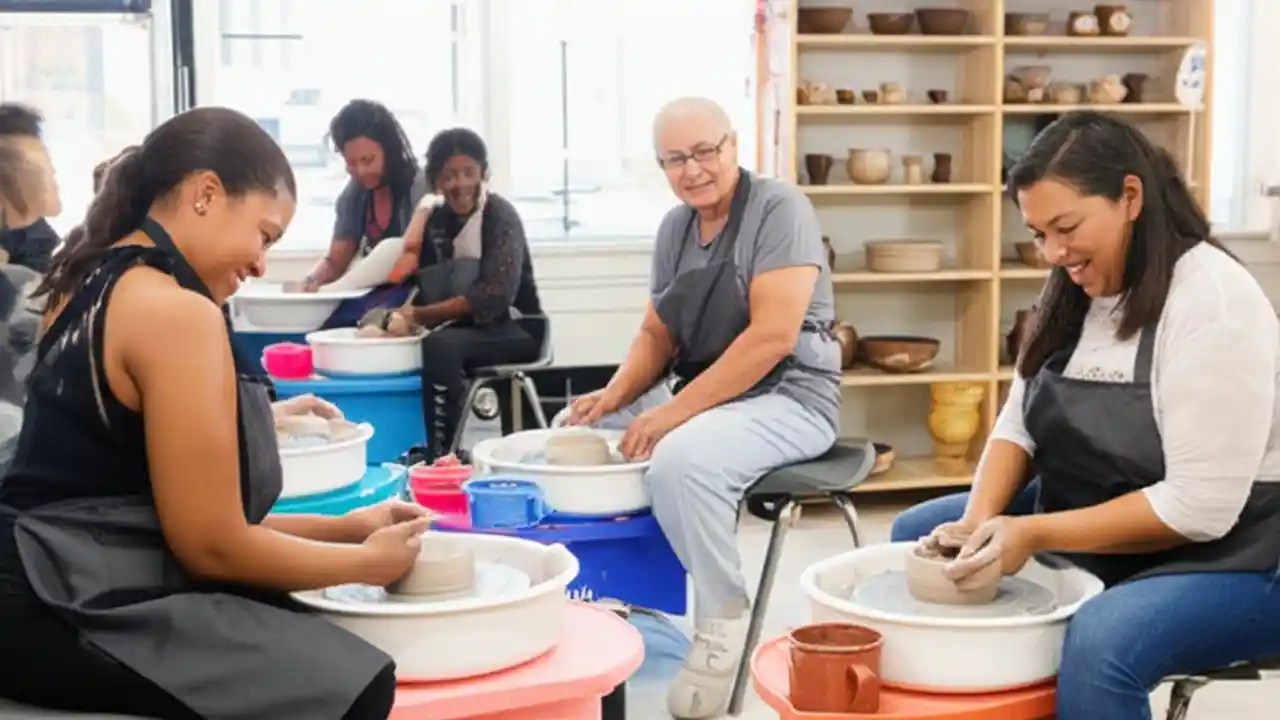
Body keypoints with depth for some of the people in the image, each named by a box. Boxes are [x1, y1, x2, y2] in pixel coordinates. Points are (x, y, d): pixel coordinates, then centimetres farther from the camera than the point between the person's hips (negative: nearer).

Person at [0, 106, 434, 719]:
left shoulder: (91, 285, 14)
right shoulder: (176, 311, -16)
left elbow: (191, 515, 13)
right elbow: (212, 545, -15)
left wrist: (342, 528, 12)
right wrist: (368, 562, -1)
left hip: (54, 588, 11)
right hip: (75, 612, -11)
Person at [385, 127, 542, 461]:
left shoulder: (501, 215, -15)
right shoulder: (437, 218, 5)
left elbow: (496, 295, -28)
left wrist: (420, 316, -34)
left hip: (516, 327, -6)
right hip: (466, 326, 6)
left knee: (441, 344, -32)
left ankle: (441, 453, -25)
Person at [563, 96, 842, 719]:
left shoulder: (778, 208, -14)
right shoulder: (674, 228, 9)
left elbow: (772, 337, -23)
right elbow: (657, 335, 14)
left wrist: (675, 411, -26)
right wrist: (616, 393, -7)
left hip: (788, 398, -8)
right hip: (699, 395, 8)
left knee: (680, 458, -33)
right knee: (580, 430, 3)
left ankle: (724, 620, -13)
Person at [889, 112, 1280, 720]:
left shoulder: (1211, 303, -23)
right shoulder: (1075, 292, 2)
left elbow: (1199, 507, -27)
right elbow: (1019, 425, 5)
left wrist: (1035, 534, -26)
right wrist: (978, 522, -14)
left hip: (1223, 557, -8)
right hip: (1088, 526, 9)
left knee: (1100, 643, -37)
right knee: (916, 534, 7)